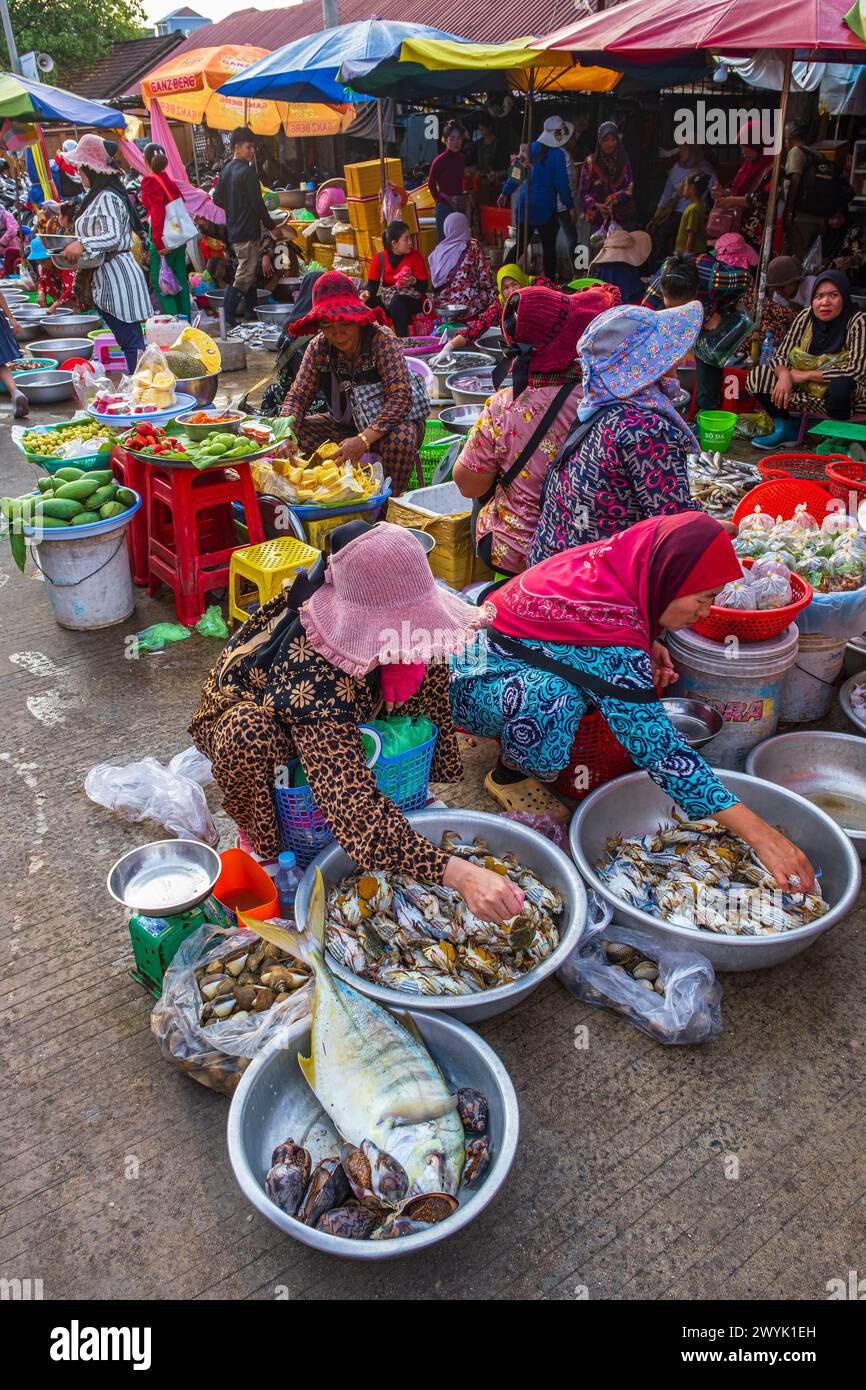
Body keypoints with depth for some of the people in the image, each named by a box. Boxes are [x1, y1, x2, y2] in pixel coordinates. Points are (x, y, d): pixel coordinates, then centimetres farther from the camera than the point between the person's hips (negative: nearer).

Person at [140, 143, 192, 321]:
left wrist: (158, 242, -18)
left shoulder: (150, 181, -10)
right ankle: (186, 321, 15)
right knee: (180, 280, 10)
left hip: (164, 238, -7)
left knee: (159, 282, -2)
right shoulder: (169, 181, 10)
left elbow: (158, 212, -18)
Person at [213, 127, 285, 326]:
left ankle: (251, 311, 25)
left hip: (233, 230, 9)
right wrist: (272, 225, -8)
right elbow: (257, 202, -17)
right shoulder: (248, 171, -14)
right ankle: (228, 314, -11)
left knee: (249, 271, 19)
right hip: (248, 230, -9)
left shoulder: (225, 170, 11)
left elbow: (217, 198, 14)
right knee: (245, 275, -7)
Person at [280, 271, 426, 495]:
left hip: (393, 421, -4)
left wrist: (364, 440, -41)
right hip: (346, 424, 4)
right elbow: (297, 397, -6)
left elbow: (401, 398, -29)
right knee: (299, 432, -15)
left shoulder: (381, 340, -22)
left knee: (400, 439, -37)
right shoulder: (318, 348, -9)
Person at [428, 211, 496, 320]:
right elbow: (485, 279, -5)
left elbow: (433, 284, 11)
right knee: (492, 294, 19)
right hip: (467, 306, -6)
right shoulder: (473, 247, -5)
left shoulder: (437, 251, 8)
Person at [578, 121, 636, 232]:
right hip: (598, 217, -2)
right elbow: (582, 191, -2)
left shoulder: (624, 161, 4)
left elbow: (630, 188, -1)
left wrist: (613, 198, -17)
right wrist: (596, 205, -19)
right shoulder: (590, 162, -2)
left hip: (621, 218, 2)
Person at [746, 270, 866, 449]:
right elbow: (780, 356, 2)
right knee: (757, 376, -8)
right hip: (805, 388, 5)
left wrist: (806, 375, -21)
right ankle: (786, 427, 7)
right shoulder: (805, 317, 0)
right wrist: (785, 375, -22)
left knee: (840, 386, -41)